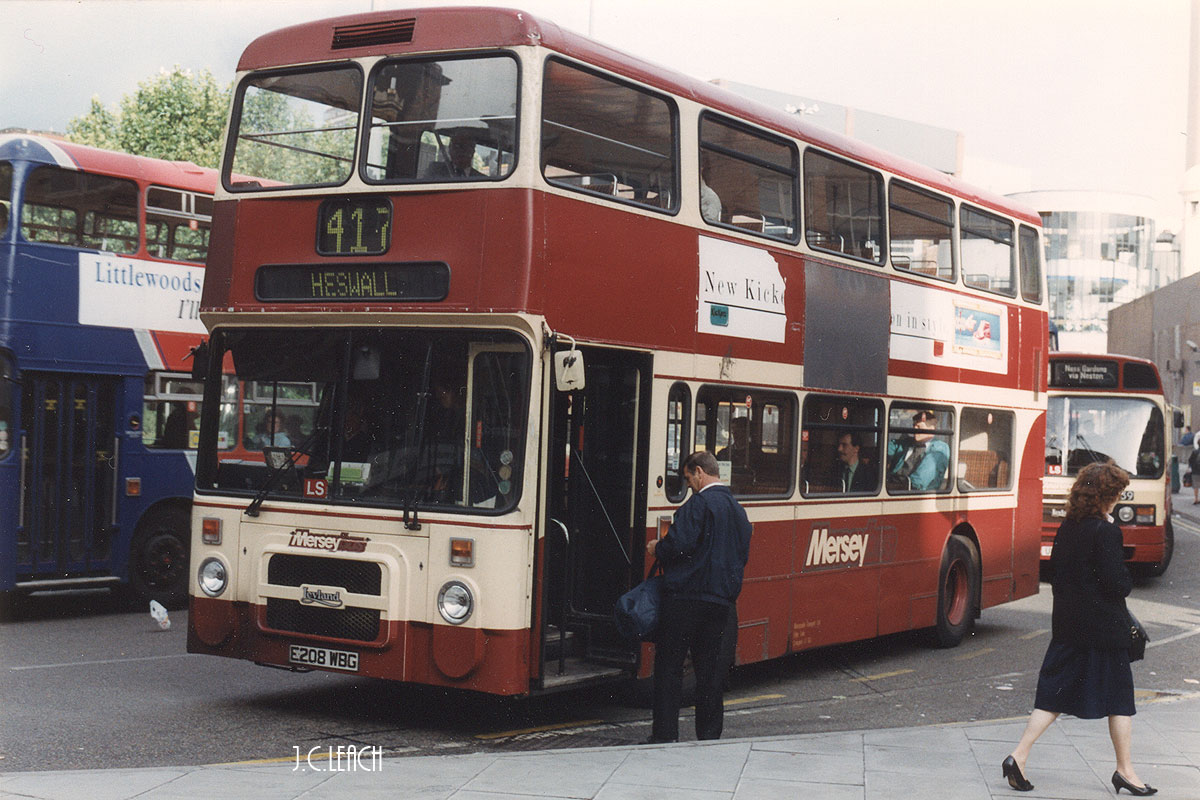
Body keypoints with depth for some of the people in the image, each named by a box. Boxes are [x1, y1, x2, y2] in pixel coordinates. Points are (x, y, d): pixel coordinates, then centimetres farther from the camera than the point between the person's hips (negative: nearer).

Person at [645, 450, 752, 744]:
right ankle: (710, 735, 14)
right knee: (709, 667, 12)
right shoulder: (738, 509, 15)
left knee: (669, 665, -1)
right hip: (721, 599, 7)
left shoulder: (698, 504, -11)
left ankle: (665, 735, -2)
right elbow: (742, 555, 20)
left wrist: (656, 548, -1)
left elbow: (679, 544, -20)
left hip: (686, 596, -7)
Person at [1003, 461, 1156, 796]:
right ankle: (1124, 770, 19)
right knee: (1119, 697, 9)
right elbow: (1118, 582, -18)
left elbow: (1055, 569, 12)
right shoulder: (1106, 532, -17)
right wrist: (1127, 583, 2)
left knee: (1055, 693, 9)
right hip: (1105, 627, -7)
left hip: (1067, 624, 7)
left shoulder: (1066, 528, 5)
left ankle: (1019, 756, 0)